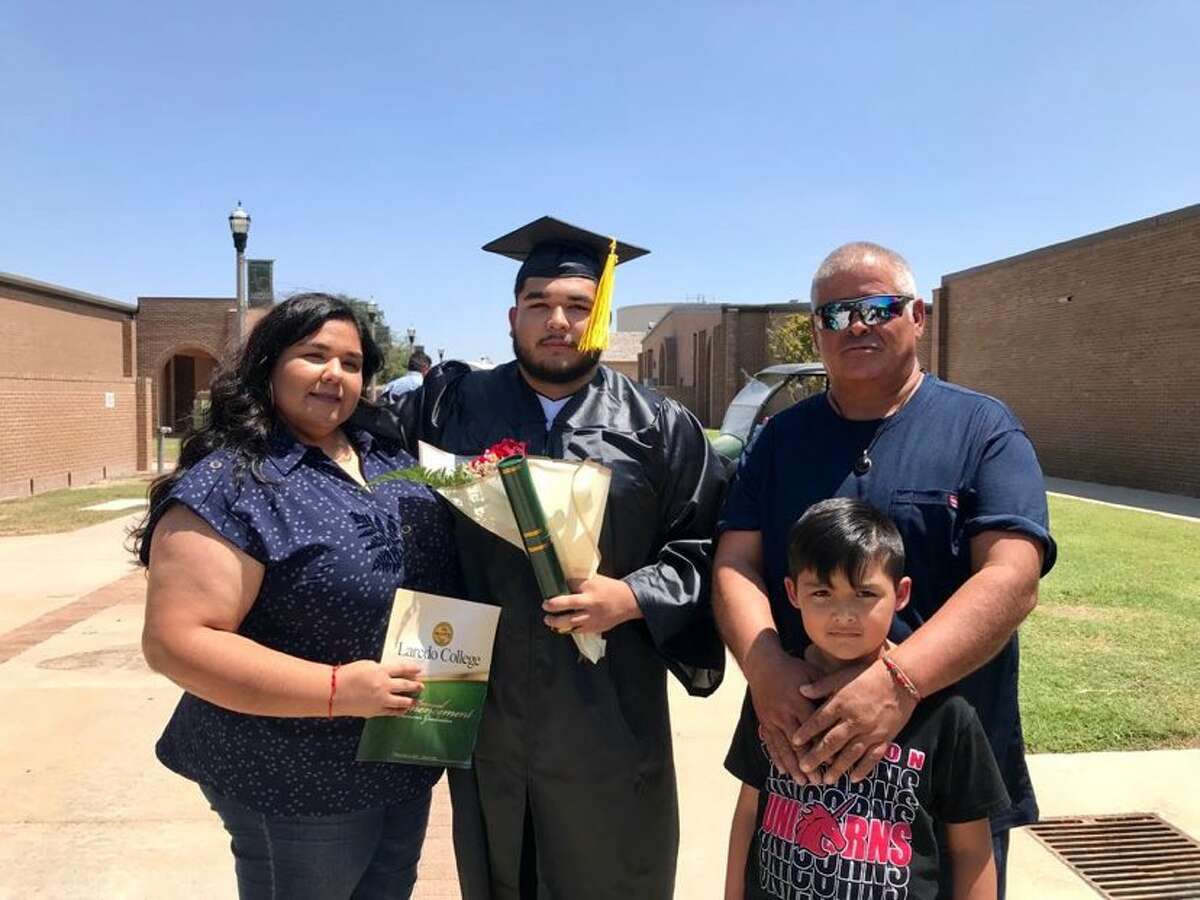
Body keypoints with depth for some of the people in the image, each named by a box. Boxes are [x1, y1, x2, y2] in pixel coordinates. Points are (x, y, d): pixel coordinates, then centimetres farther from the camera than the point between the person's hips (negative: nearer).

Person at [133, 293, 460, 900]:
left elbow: (434, 572, 17)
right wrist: (336, 690, -28)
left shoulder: (392, 460, 3)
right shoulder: (229, 486, -18)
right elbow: (176, 642, -23)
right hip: (299, 787, -6)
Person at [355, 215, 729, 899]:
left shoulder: (660, 427, -2)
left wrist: (633, 597, -16)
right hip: (484, 712, 2)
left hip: (609, 721, -1)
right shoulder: (453, 408, 2)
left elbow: (709, 547, -2)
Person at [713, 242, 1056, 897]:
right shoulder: (780, 439, 5)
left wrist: (900, 680, -29)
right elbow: (735, 565, -3)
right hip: (796, 754, 2)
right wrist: (765, 667, -22)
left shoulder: (983, 430, -4)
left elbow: (1012, 577, -16)